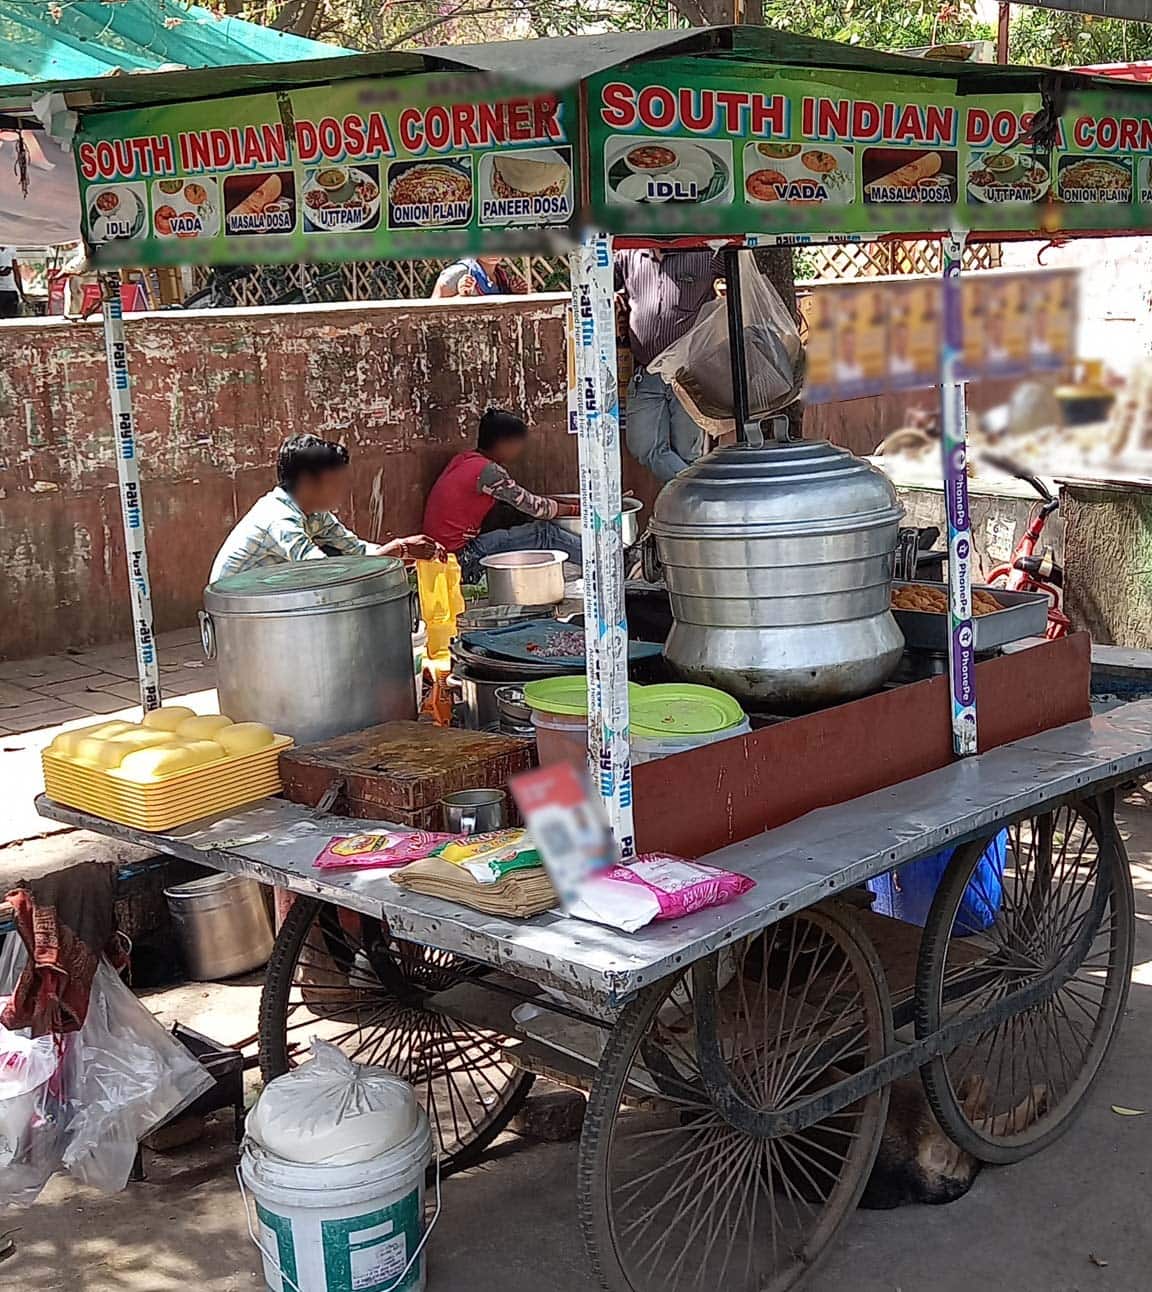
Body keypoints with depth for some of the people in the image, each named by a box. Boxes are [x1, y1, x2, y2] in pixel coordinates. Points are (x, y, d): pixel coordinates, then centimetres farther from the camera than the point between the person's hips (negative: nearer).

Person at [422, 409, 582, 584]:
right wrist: (574, 510, 6)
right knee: (543, 534, -6)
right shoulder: (487, 470, -17)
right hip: (463, 561, -9)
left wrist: (562, 503, 15)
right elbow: (534, 507, -8)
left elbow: (521, 498, 18)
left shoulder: (465, 460, 11)